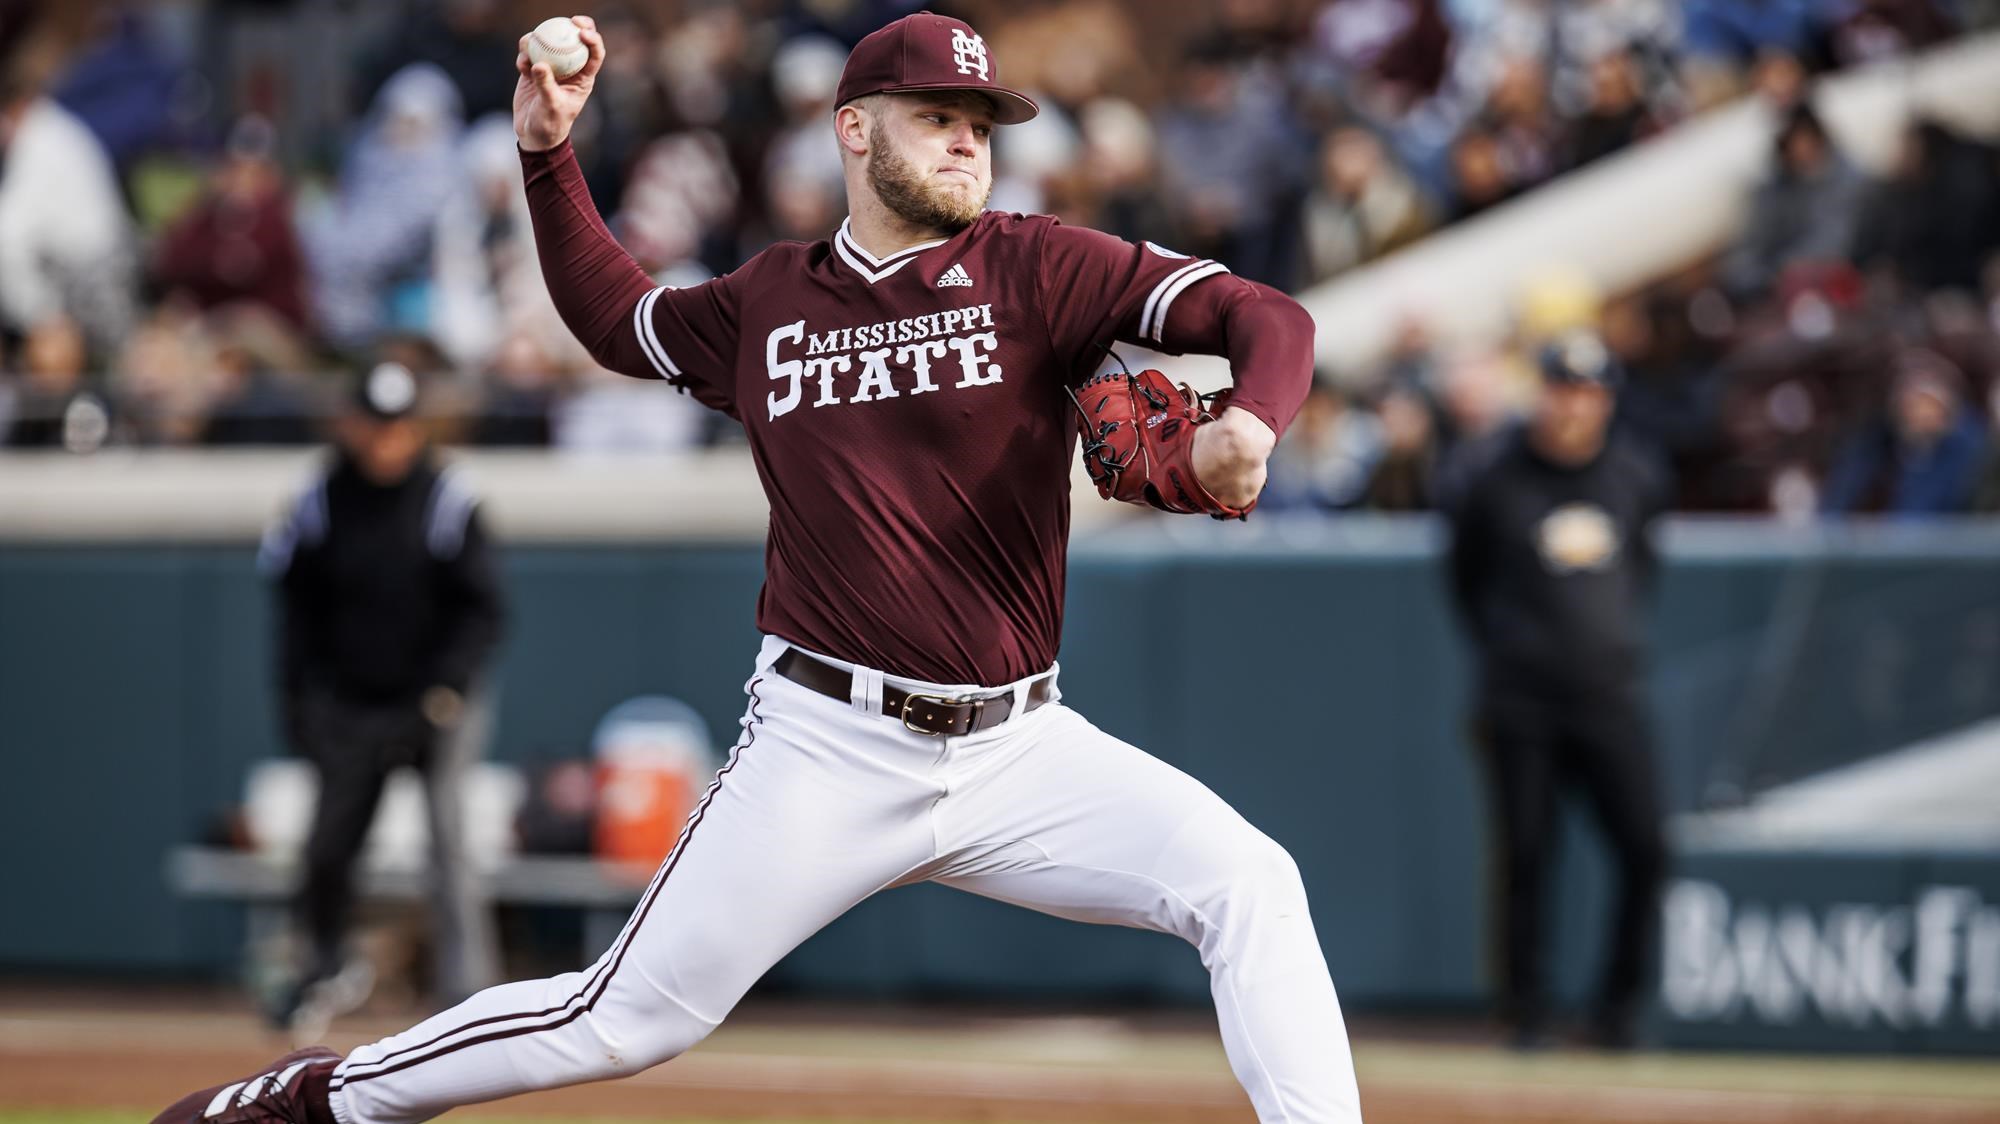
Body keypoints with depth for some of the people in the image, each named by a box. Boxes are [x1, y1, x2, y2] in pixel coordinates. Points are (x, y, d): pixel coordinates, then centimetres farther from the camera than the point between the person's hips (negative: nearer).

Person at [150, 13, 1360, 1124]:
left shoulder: (1031, 269, -1)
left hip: (1019, 747, 0)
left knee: (1249, 887, -20)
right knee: (630, 1018, 0)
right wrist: (548, 153, 15)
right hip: (828, 750, 0)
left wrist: (1248, 422, -32)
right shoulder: (768, 303, 7)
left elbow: (1268, 318, -10)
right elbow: (615, 317, 27)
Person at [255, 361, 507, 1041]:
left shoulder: (447, 501, -10)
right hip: (350, 705, 3)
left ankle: (469, 993, -16)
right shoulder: (322, 502, -2)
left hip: (434, 706, -3)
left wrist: (447, 689, -19)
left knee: (448, 842, -16)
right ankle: (326, 970, 33)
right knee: (327, 849, 7)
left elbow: (481, 610, -7)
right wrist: (299, 698, 2)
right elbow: (298, 608, 9)